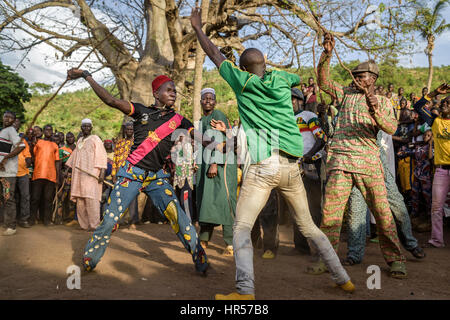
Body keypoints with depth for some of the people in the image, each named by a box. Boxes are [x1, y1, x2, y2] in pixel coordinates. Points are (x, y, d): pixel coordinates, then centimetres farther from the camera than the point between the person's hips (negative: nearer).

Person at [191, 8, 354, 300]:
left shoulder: (242, 81, 6)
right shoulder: (282, 80, 13)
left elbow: (215, 54, 19)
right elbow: (300, 79, 38)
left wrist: (197, 27, 33)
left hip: (263, 166, -4)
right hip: (292, 166, 5)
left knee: (242, 227, -3)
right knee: (309, 226, 18)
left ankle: (245, 289, -19)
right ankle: (343, 279, 23)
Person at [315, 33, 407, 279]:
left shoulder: (383, 102, 13)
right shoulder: (346, 94, 17)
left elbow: (391, 128, -2)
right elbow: (323, 82, 4)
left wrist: (375, 113, -21)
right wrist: (327, 54, -7)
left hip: (368, 161, 0)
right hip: (340, 159, 1)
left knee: (382, 211, 0)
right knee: (330, 210, -3)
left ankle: (394, 259, 13)